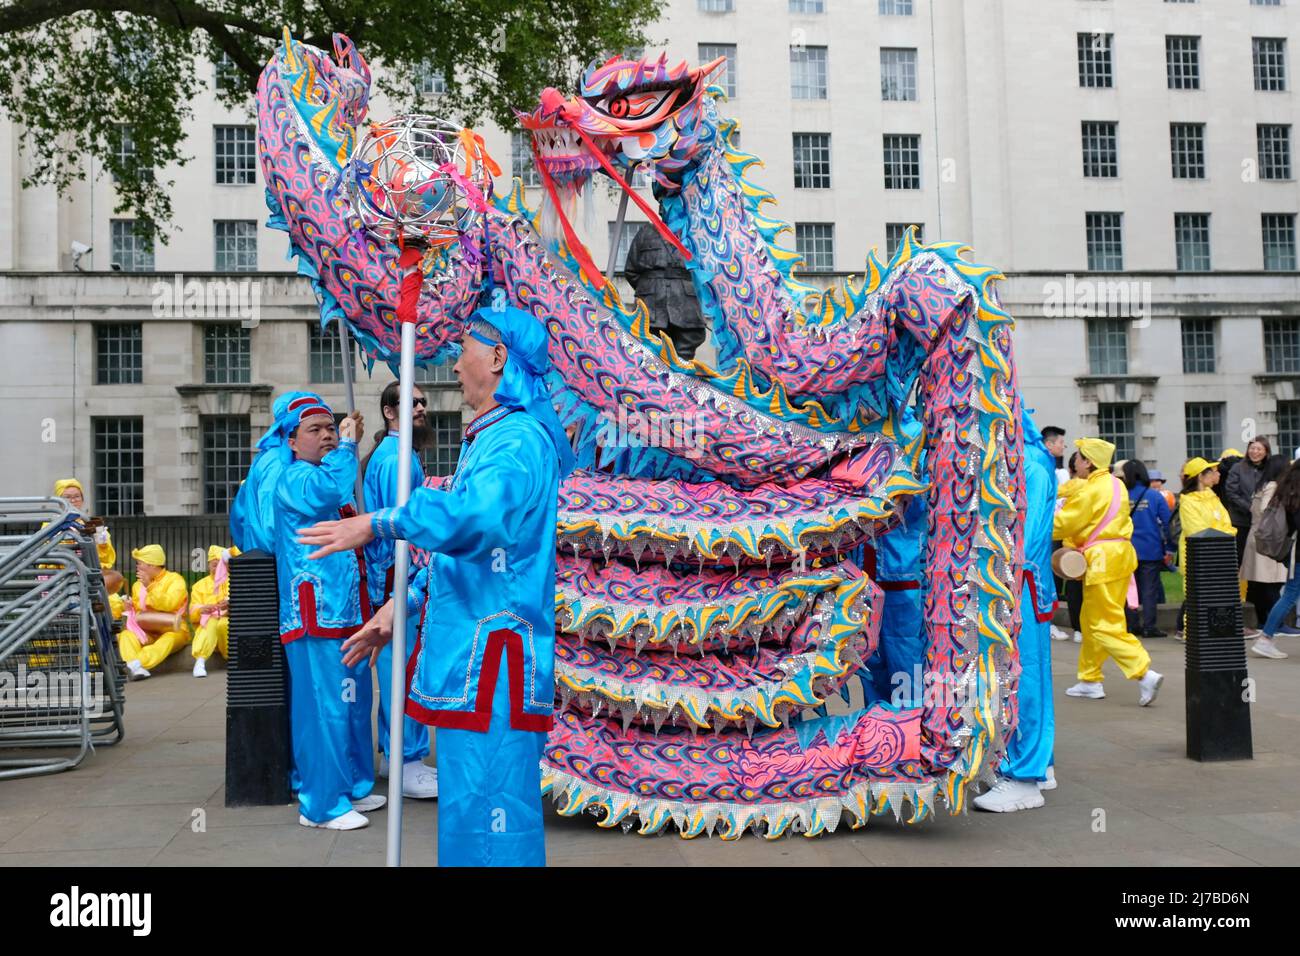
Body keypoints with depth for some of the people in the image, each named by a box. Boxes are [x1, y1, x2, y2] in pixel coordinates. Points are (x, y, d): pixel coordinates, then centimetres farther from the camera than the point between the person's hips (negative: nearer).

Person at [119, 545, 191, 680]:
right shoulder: (138, 584, 17)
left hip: (173, 632, -4)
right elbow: (137, 611, 21)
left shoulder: (175, 579, 1)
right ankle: (136, 668, -50)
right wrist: (130, 608, -1)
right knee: (126, 634, -25)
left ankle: (135, 664, -57)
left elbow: (169, 604, -16)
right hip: (147, 634, 4)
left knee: (169, 639, -37)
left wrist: (149, 587, -17)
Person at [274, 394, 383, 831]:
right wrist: (347, 446, -18)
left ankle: (354, 785, 28)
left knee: (355, 701, 16)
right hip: (316, 612, -10)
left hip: (348, 610, 10)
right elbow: (326, 493, -30)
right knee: (324, 707, -7)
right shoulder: (295, 477, -7)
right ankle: (322, 804, 2)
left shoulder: (334, 475, 22)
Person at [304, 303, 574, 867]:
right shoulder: (488, 438, 19)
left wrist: (379, 523, -32)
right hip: (467, 654, 11)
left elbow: (479, 513, -36)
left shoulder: (520, 439, -15)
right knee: (469, 806, 18)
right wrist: (402, 605, 24)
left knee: (487, 817, -5)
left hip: (493, 662, -11)